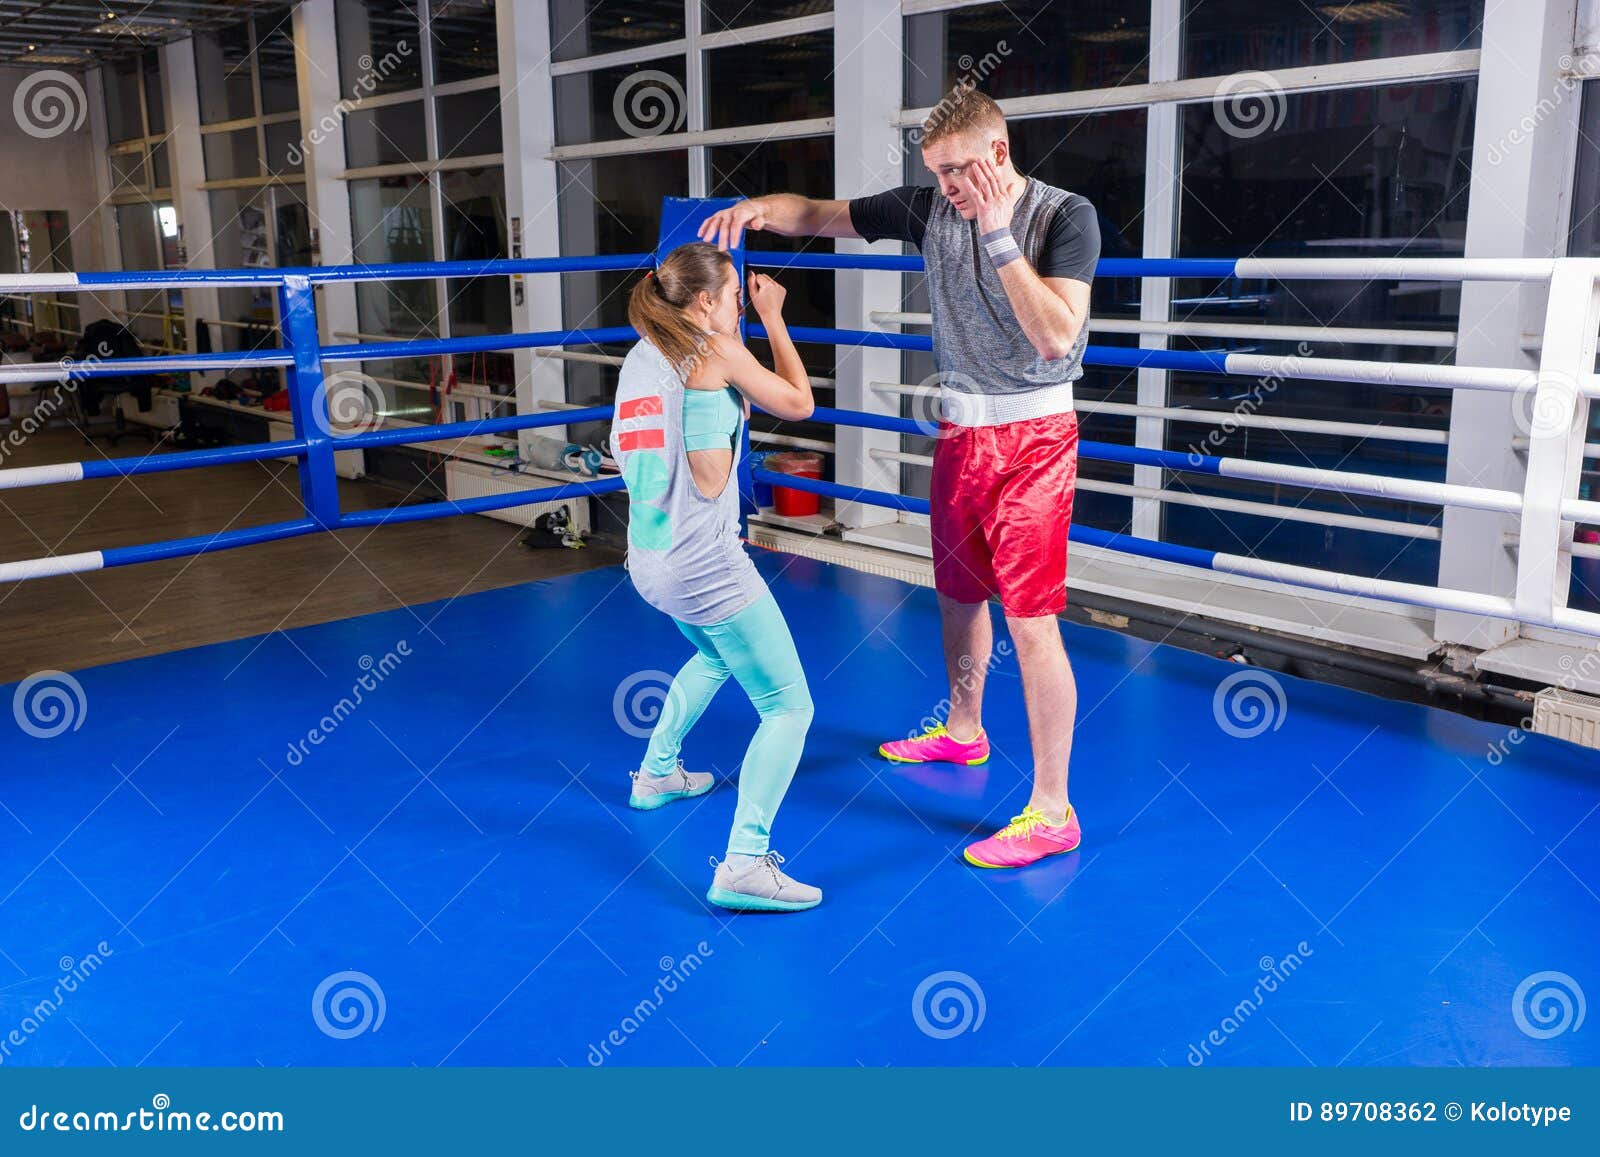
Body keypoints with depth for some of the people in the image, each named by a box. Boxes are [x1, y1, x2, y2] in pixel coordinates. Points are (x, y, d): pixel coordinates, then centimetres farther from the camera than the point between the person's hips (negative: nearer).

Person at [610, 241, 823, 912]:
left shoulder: (641, 357, 13)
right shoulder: (716, 348, -6)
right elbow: (799, 404, 3)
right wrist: (773, 320, 14)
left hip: (649, 557, 9)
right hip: (707, 564, -8)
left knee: (714, 656, 37)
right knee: (789, 708, -4)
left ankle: (657, 774, 48)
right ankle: (744, 866, -15)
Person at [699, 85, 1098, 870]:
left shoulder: (1064, 216, -12)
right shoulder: (932, 207, 2)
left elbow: (1056, 336, -24)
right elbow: (822, 217, 9)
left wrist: (997, 233, -24)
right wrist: (761, 208, -12)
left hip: (1031, 436, -6)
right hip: (959, 430, 6)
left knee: (1031, 622, -9)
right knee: (958, 592, 20)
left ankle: (1051, 811, -2)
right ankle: (962, 732, 43)